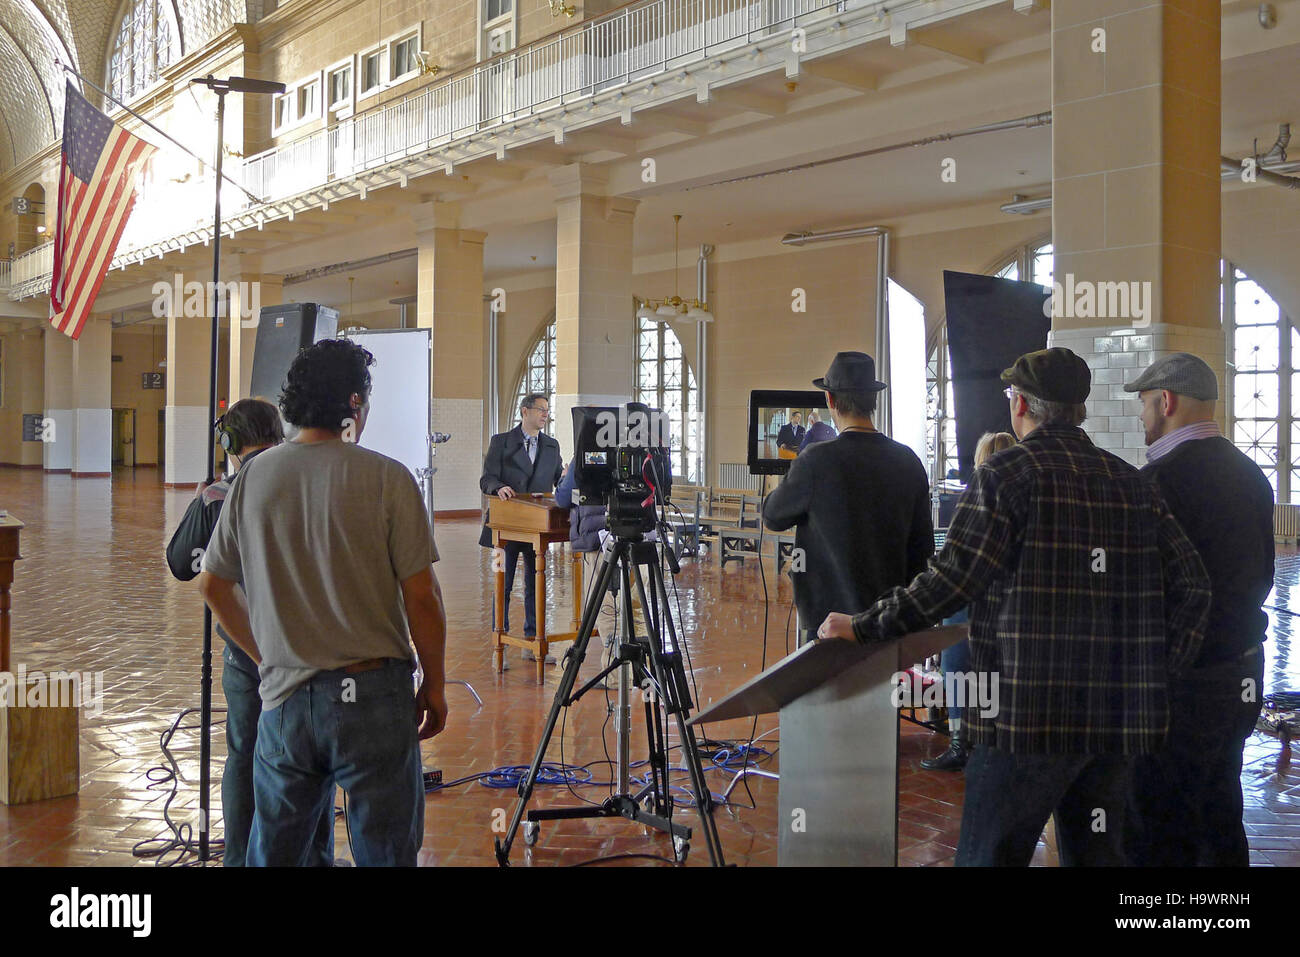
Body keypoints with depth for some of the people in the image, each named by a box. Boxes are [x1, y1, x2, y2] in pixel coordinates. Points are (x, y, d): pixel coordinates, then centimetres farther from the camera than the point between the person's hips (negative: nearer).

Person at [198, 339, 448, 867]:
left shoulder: (251, 477, 4)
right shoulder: (387, 478, -10)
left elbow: (212, 586, 12)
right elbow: (421, 597, -10)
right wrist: (434, 686, 3)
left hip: (284, 697, 4)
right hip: (371, 695, -4)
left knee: (273, 851, 16)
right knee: (384, 850, 6)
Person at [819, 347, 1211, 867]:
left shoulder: (1005, 474, -7)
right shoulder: (1131, 482, 11)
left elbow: (950, 581, -13)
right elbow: (1191, 583, 8)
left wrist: (863, 627, -3)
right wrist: (1157, 670, 16)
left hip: (1029, 714, -6)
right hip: (1117, 720, 6)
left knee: (987, 854, 2)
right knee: (1096, 853, 15)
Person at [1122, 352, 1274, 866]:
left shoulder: (1160, 480, -19)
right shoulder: (1250, 475, 8)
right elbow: (1262, 577, 16)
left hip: (1183, 685, -9)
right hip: (1243, 677, 9)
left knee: (1159, 837, 0)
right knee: (1220, 818, 21)